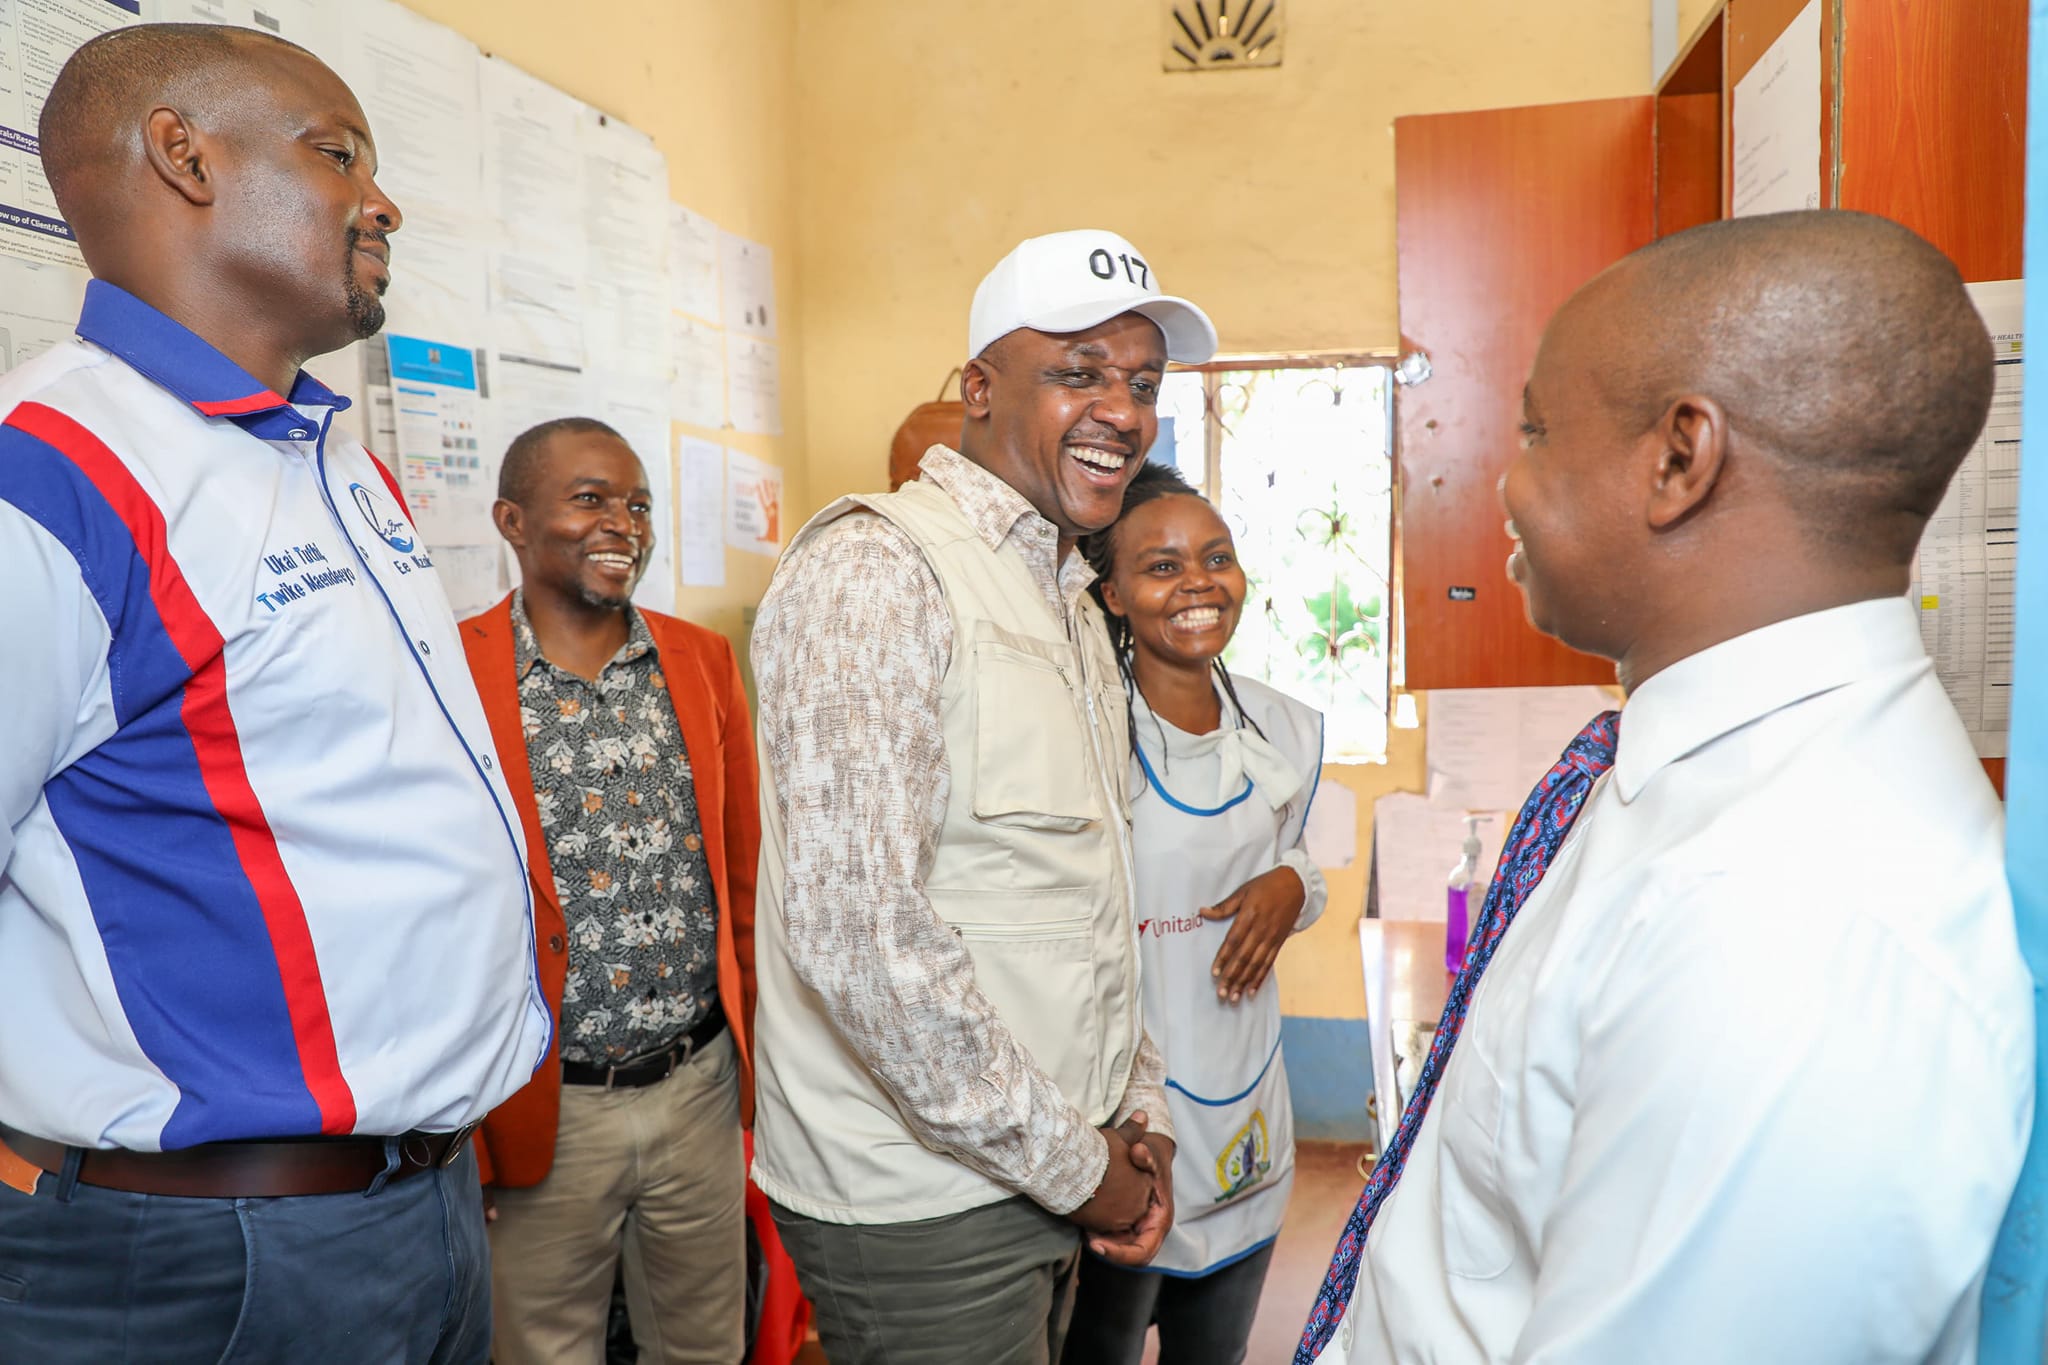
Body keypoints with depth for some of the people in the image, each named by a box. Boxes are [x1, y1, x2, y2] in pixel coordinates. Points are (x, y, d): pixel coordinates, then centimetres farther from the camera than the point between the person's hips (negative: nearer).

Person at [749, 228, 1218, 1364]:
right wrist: (1074, 1163, -17)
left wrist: (1137, 1108, 7)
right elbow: (856, 933, -27)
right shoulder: (874, 576, -18)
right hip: (919, 1205, -8)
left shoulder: (1067, 598, 11)